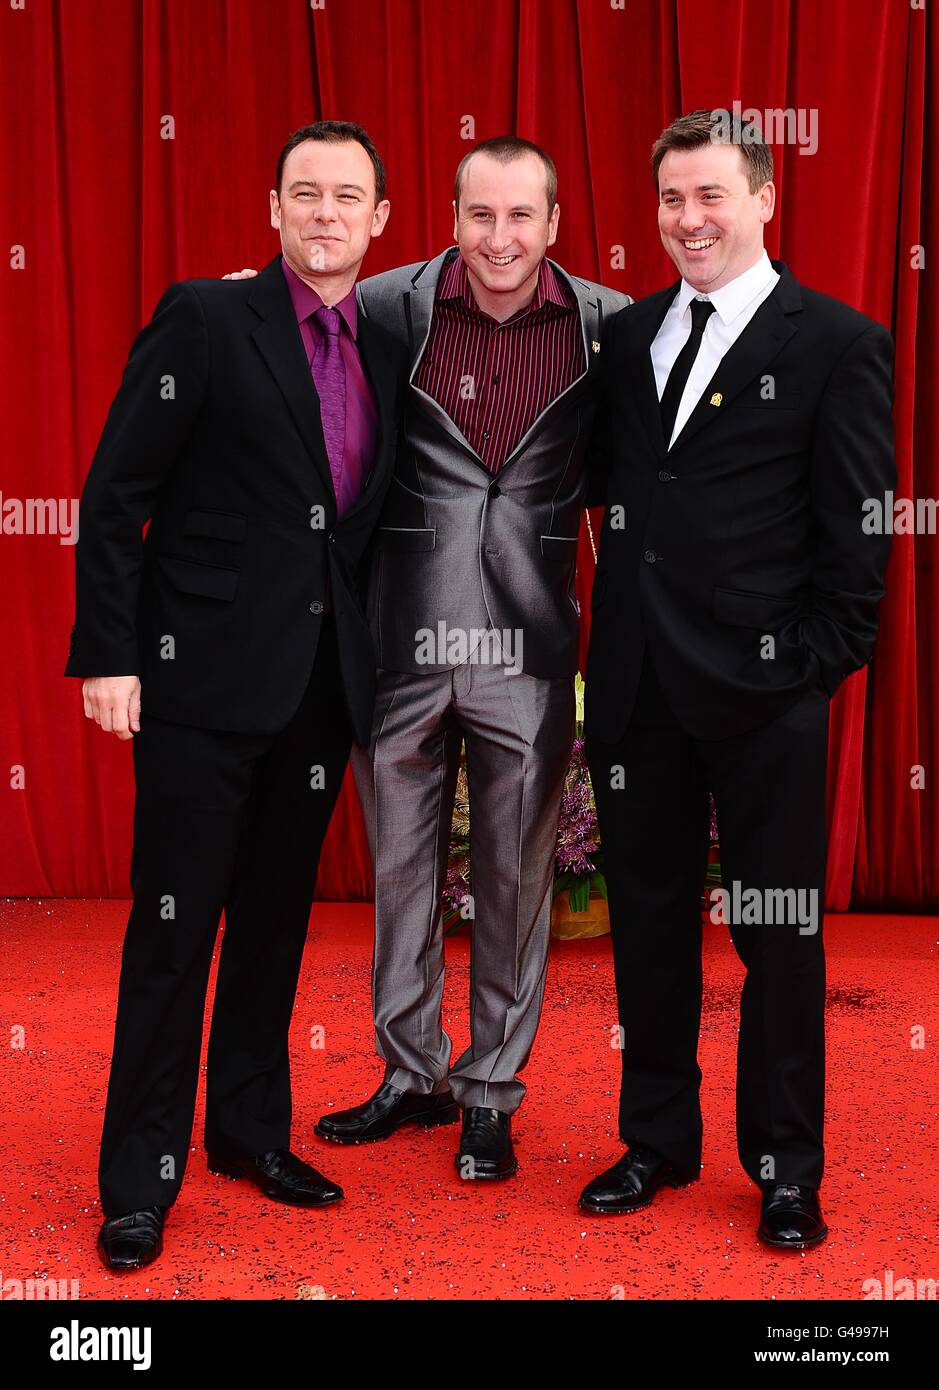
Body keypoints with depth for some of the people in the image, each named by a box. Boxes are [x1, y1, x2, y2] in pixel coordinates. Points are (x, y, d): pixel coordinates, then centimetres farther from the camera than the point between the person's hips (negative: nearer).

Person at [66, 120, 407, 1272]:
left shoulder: (385, 353, 10)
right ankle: (141, 1178, 12)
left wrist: (368, 657, 9)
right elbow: (114, 497, -9)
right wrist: (108, 654, -13)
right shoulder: (205, 318, -6)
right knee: (174, 926, 1)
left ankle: (252, 1131, 30)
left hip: (321, 688, 6)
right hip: (206, 679, -5)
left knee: (277, 917, 15)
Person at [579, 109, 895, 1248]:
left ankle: (786, 1168, 21)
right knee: (647, 917, 13)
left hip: (765, 689, -5)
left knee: (780, 934, 6)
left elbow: (857, 529, -5)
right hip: (636, 682, 5)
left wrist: (821, 663, -10)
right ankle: (658, 1140, 29)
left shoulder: (837, 343, -4)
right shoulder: (629, 336, 12)